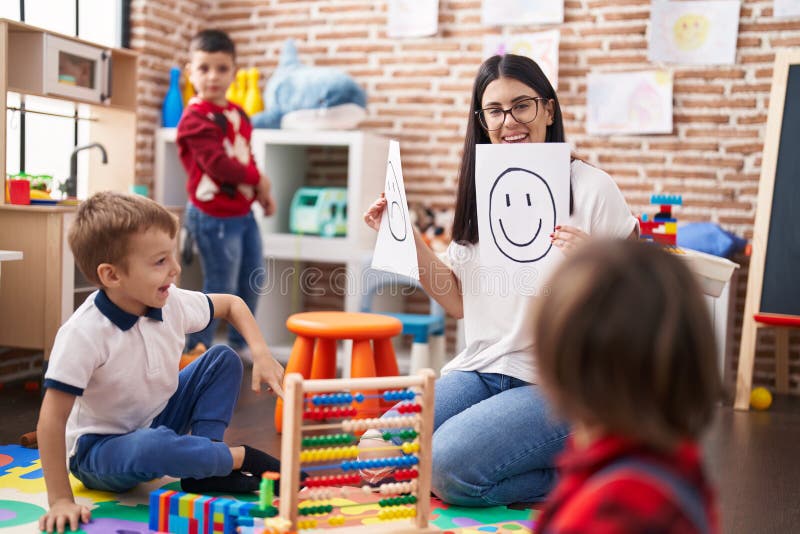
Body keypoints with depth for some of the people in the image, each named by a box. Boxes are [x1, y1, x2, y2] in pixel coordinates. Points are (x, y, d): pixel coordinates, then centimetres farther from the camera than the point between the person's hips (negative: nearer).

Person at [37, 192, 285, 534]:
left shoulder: (173, 304, -11)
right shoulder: (83, 334, -30)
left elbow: (230, 304, 7)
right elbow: (53, 418, -28)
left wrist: (261, 353, -9)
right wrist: (60, 500, -28)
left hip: (159, 421, 7)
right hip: (97, 449, -7)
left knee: (223, 359, -3)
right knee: (155, 447, -40)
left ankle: (204, 471, -10)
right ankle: (239, 457, -12)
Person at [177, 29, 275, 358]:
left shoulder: (238, 115, 11)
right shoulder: (196, 118, -14)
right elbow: (217, 165, -23)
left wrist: (262, 193, 3)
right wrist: (258, 180, -14)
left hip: (242, 212, 8)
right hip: (214, 216, -8)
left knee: (252, 279, 18)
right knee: (221, 288, -2)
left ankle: (240, 342, 35)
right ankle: (196, 350, 14)